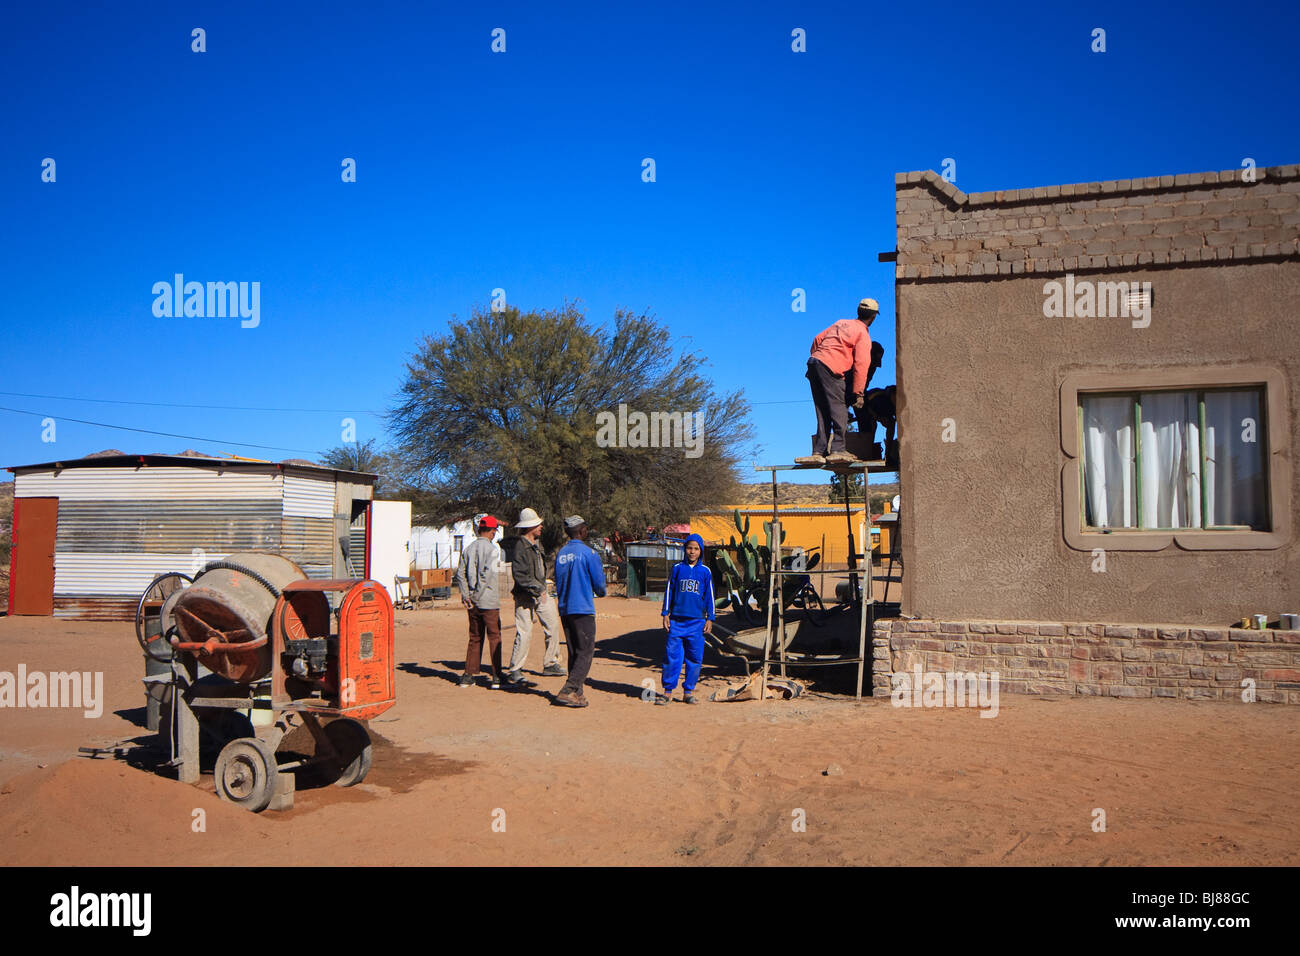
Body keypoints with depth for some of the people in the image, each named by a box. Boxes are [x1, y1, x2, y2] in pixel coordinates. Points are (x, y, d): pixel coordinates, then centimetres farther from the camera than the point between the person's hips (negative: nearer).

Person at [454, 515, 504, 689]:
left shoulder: (468, 549, 10)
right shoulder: (491, 548, -8)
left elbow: (460, 573, 4)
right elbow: (487, 573, -20)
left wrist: (466, 595, -1)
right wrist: (479, 593, -13)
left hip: (472, 602, 6)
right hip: (489, 601, -6)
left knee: (475, 638, 15)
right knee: (494, 638, 1)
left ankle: (469, 675, 13)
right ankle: (496, 677, 0)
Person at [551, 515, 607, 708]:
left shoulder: (560, 554, 10)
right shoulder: (588, 553, -9)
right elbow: (599, 583, -5)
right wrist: (601, 591, 16)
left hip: (564, 610, 7)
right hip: (583, 610, -7)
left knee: (573, 653, 13)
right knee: (585, 653, -3)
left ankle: (576, 693, 14)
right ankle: (567, 691, -13)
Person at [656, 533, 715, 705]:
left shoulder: (705, 571, 7)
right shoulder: (677, 568, 6)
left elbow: (709, 596, 10)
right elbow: (669, 591, 9)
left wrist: (710, 619, 6)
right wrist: (666, 614, 4)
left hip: (697, 622, 1)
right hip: (676, 620, -1)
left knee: (695, 657, 2)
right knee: (672, 654, -4)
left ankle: (688, 692, 13)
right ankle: (668, 691, 5)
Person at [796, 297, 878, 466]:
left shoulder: (841, 323, 25)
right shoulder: (863, 335, 3)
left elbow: (817, 340, 23)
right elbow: (861, 365, -6)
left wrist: (814, 360, 30)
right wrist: (858, 393, -6)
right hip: (830, 369, -7)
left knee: (823, 412, 7)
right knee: (839, 409, -7)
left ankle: (819, 452, 2)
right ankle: (837, 450, -15)